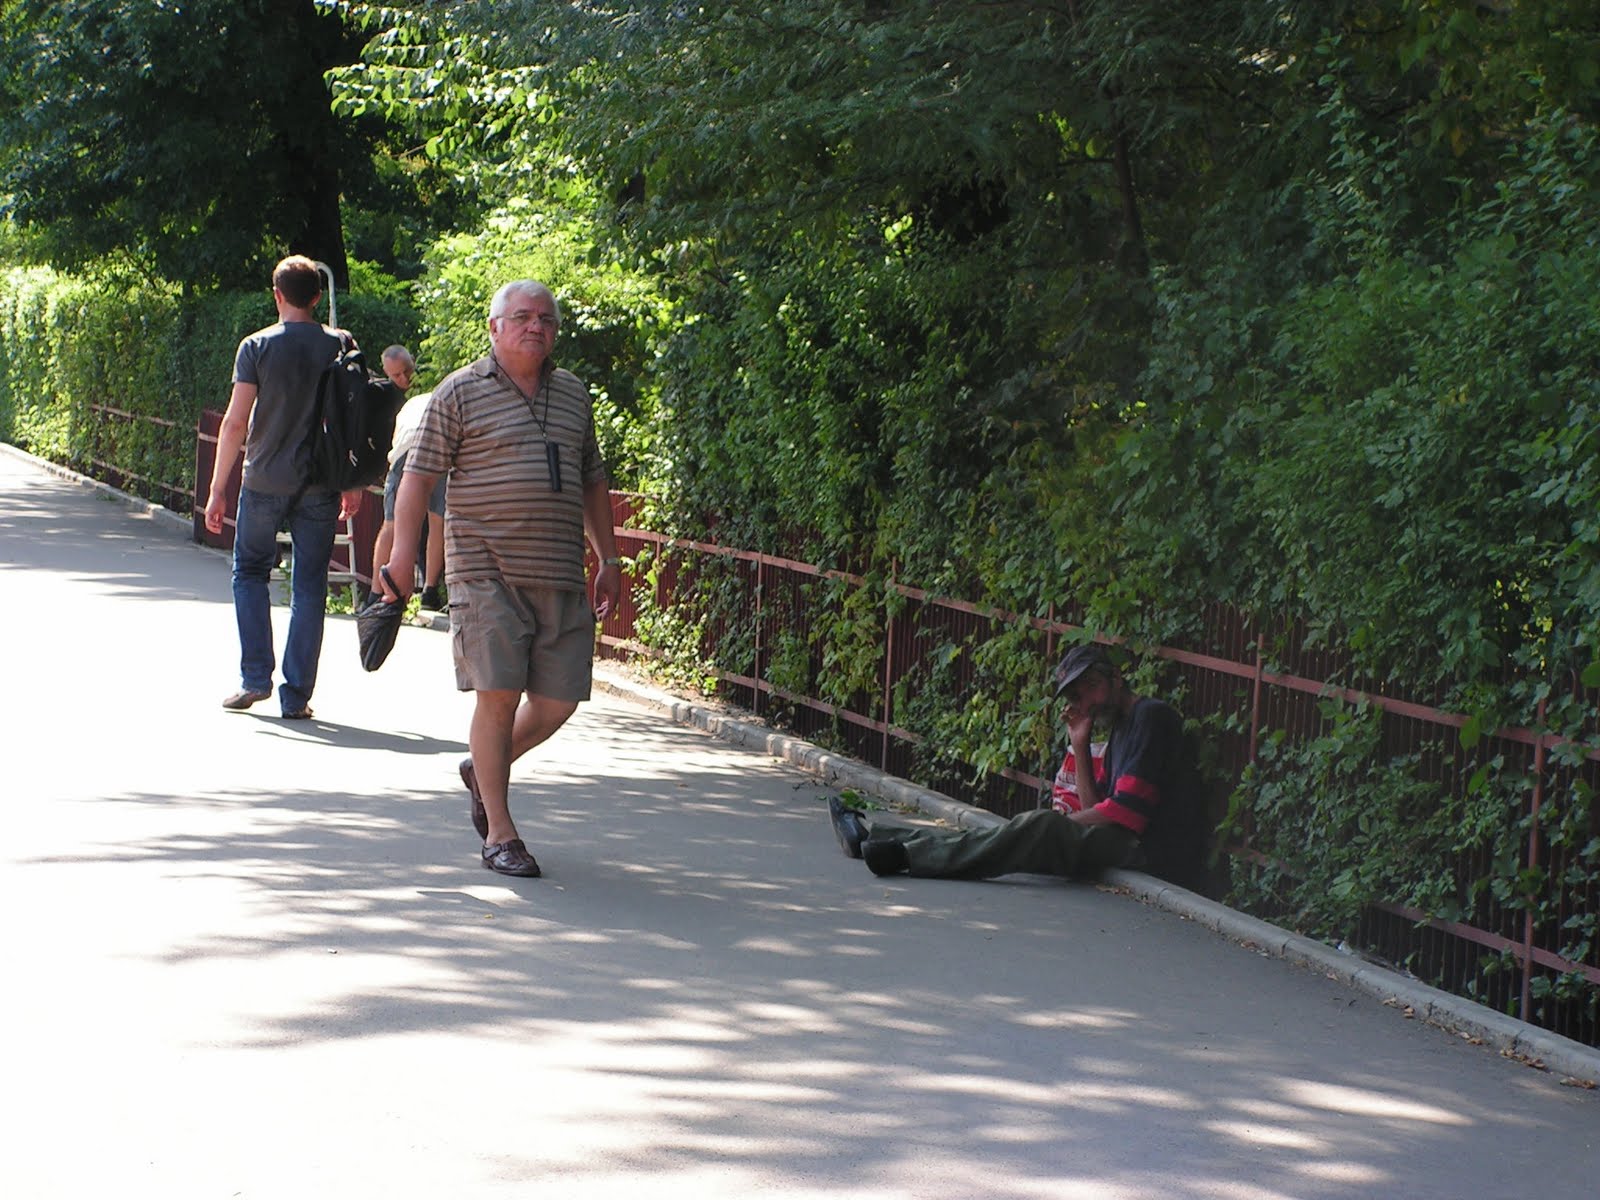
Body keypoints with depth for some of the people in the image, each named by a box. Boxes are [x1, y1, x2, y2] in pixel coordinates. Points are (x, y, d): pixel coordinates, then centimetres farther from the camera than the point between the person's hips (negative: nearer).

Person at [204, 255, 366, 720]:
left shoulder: (257, 347, -5)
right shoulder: (342, 346, 0)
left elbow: (235, 423, -7)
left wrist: (217, 490, -2)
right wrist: (353, 484, 14)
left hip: (266, 482, -1)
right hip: (321, 485, 1)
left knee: (250, 572, 16)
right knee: (310, 585, 7)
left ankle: (255, 677, 7)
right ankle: (297, 695, 6)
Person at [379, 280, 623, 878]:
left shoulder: (573, 395, 17)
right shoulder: (460, 393, 1)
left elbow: (592, 482, 24)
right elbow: (419, 474, -1)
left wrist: (608, 559, 21)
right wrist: (403, 550, -9)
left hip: (560, 577, 5)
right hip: (487, 574, -5)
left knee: (559, 699, 2)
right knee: (499, 694, -8)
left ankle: (484, 770, 30)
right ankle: (499, 832, 3)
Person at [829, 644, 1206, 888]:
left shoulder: (1151, 717, -6)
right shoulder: (1121, 730, 23)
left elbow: (1125, 812, -14)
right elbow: (1095, 809, 13)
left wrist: (1061, 825, -5)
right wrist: (1080, 747, 7)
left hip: (1157, 857, -9)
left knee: (1042, 828, -25)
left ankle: (904, 855, -26)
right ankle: (872, 838, 0)